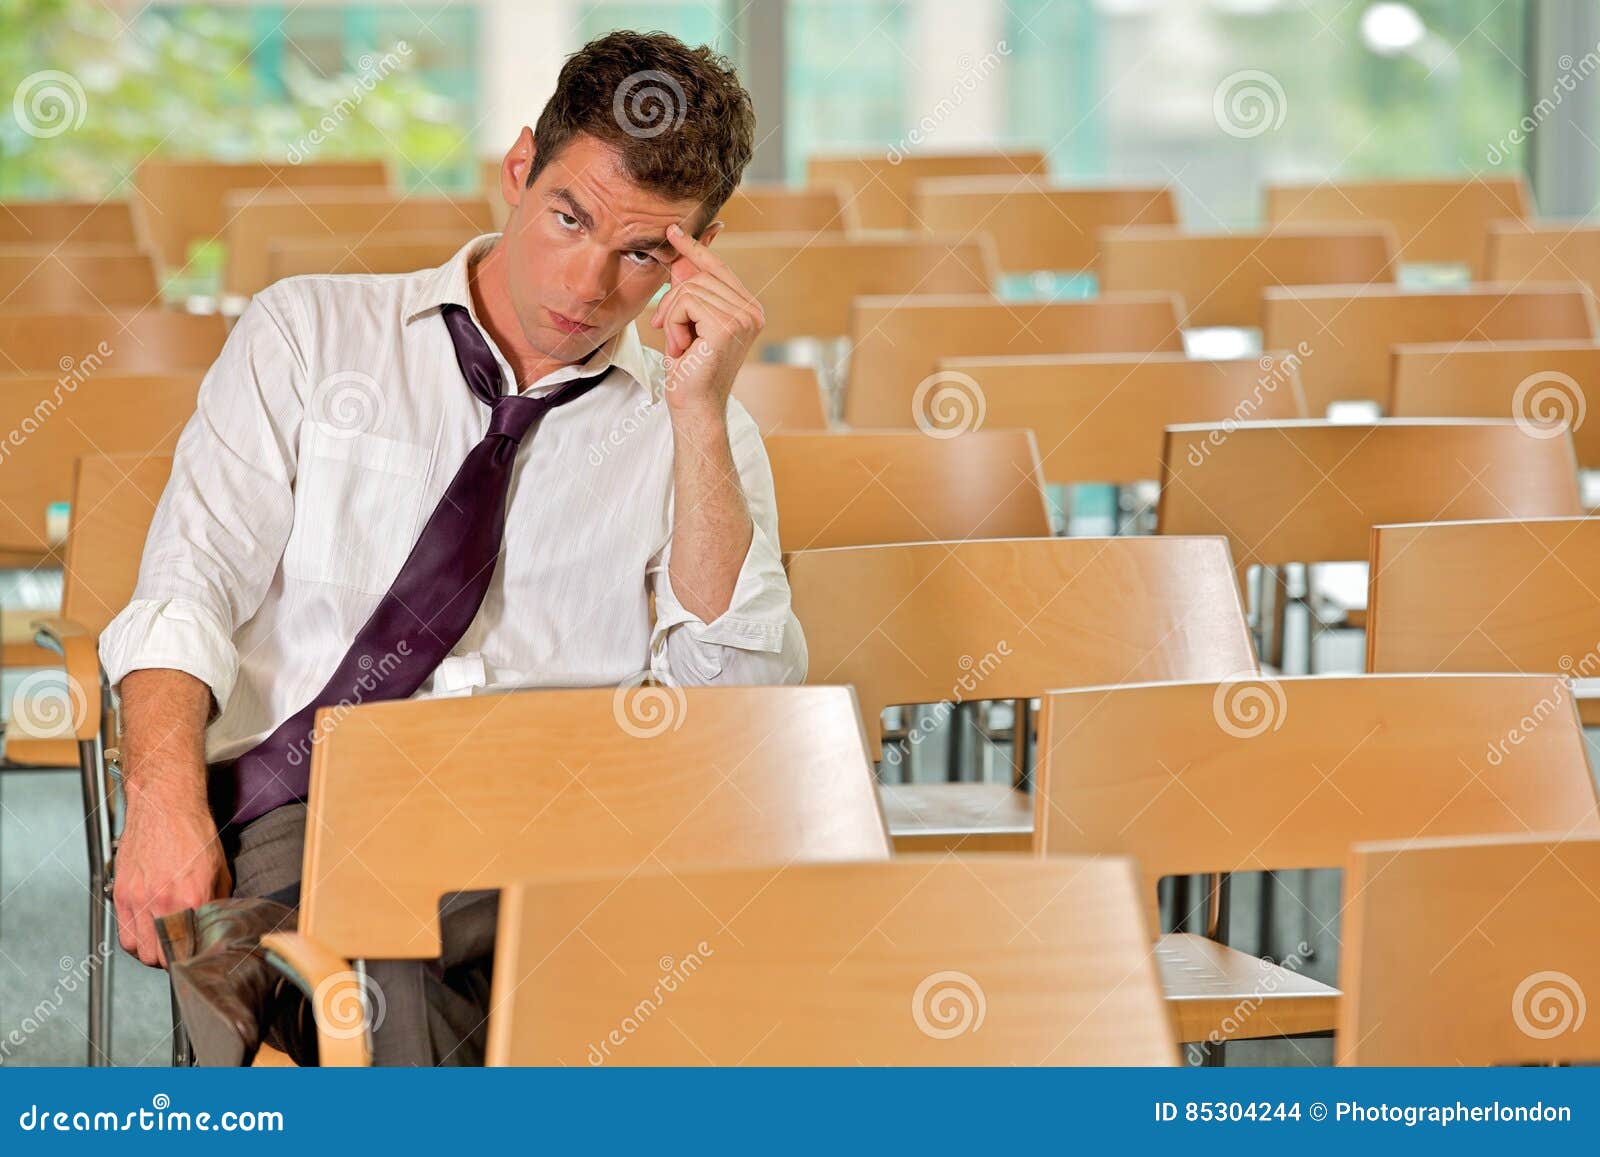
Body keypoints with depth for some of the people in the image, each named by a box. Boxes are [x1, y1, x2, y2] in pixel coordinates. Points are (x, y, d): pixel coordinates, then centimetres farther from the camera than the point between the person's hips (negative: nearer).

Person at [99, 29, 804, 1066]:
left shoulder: (690, 433, 16)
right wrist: (167, 805, -14)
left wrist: (700, 412, -3)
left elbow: (734, 696, 2)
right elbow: (190, 588, 4)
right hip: (295, 804, 0)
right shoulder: (310, 334, 15)